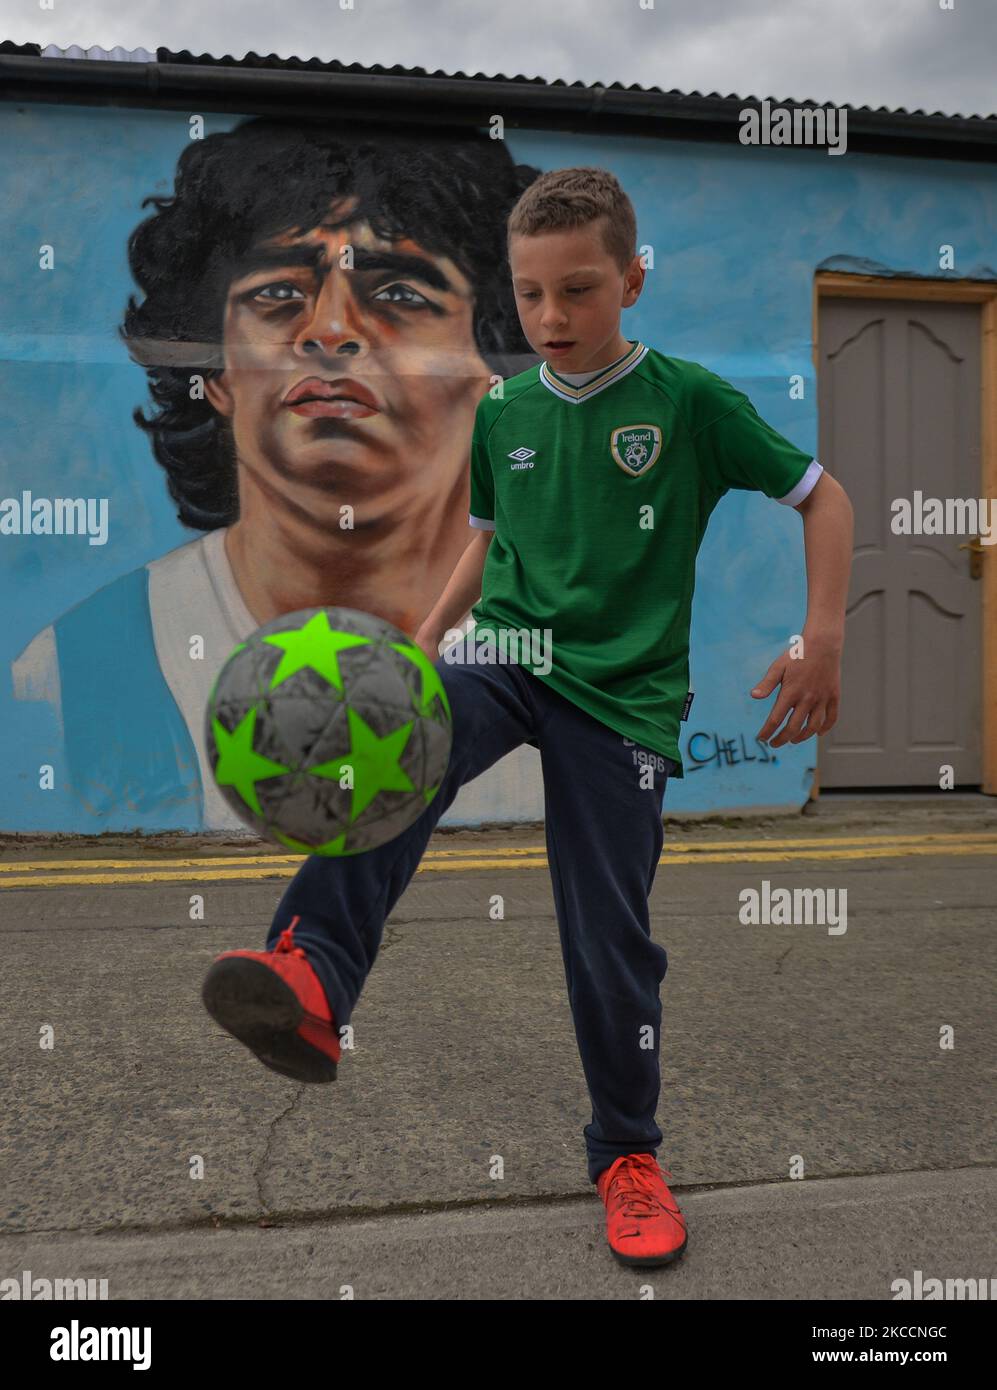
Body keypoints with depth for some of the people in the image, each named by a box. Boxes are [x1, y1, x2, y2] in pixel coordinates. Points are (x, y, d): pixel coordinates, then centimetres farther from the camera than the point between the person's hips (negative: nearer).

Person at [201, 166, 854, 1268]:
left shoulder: (689, 401, -5)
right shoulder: (502, 411, 7)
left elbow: (822, 496, 1)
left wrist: (823, 640, -8)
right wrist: (427, 636, 12)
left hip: (623, 692, -3)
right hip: (508, 651, 3)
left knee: (611, 938, 0)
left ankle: (628, 1157, 23)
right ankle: (310, 982, -45)